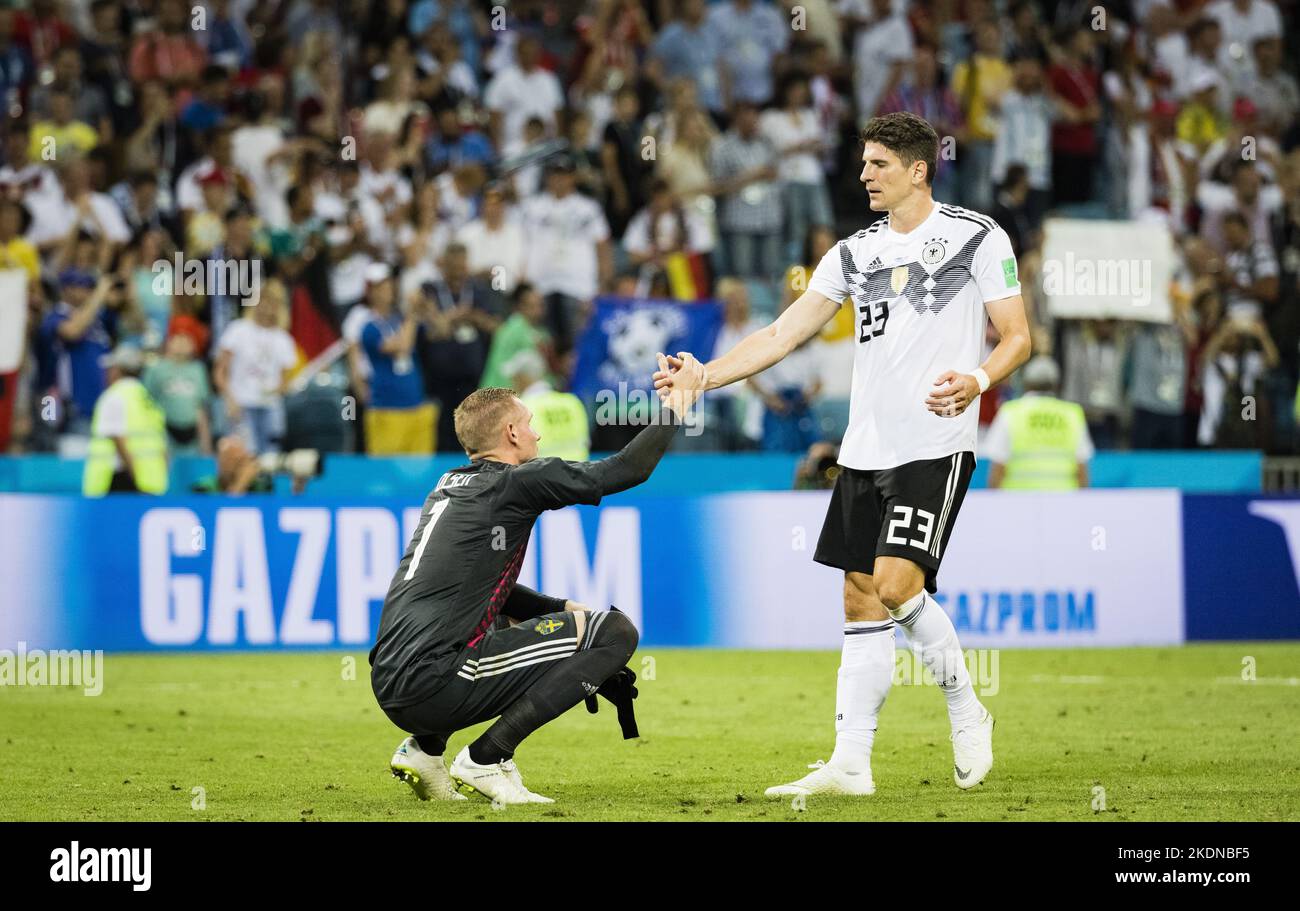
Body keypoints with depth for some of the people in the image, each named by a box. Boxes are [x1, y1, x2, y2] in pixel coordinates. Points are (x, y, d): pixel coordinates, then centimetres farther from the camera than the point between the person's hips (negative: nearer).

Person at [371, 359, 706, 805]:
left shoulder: (450, 485, 21)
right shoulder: (515, 483, -3)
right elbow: (630, 467, -2)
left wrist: (563, 609, 21)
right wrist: (676, 404, 11)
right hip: (435, 689, -9)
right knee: (617, 631, -3)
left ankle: (424, 749, 18)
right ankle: (486, 759, -7)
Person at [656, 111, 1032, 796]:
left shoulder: (977, 237, -2)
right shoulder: (855, 252, 12)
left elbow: (1017, 337, -1)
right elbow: (783, 335, 9)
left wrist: (977, 381, -21)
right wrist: (701, 378, -2)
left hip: (935, 445, -6)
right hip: (865, 450, 6)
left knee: (895, 582, -18)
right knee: (861, 600, 4)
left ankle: (967, 714, 3)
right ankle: (850, 765, 5)